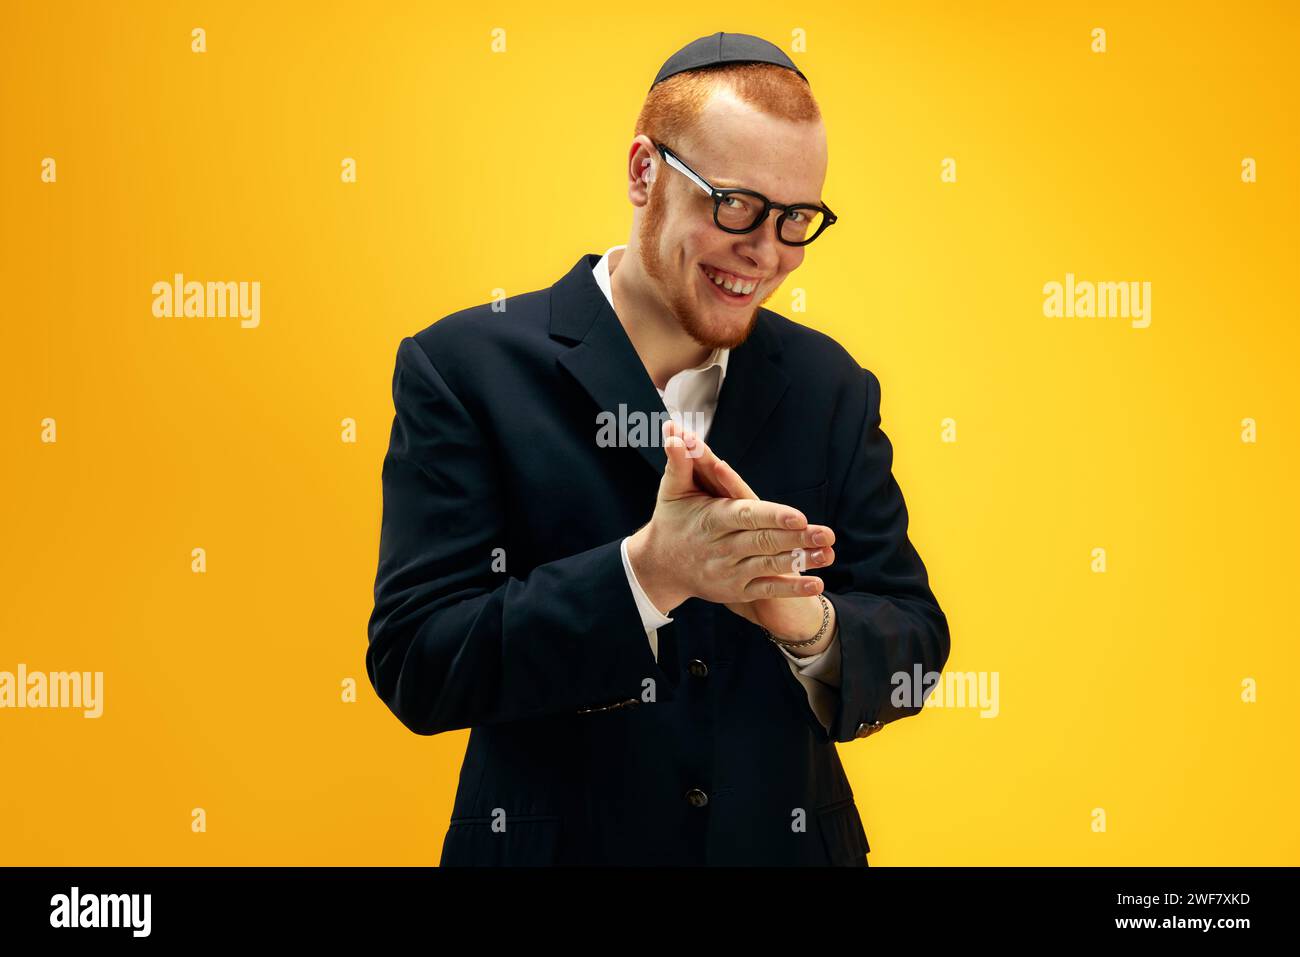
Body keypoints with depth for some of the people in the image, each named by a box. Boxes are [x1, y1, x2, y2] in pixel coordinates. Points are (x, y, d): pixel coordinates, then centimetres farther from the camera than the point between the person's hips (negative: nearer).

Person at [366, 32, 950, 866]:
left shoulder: (834, 388, -2)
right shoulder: (463, 367, -12)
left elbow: (913, 654, -2)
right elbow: (413, 666, -17)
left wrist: (805, 621, -24)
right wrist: (646, 572, -30)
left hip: (787, 842, 3)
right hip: (554, 841, -2)